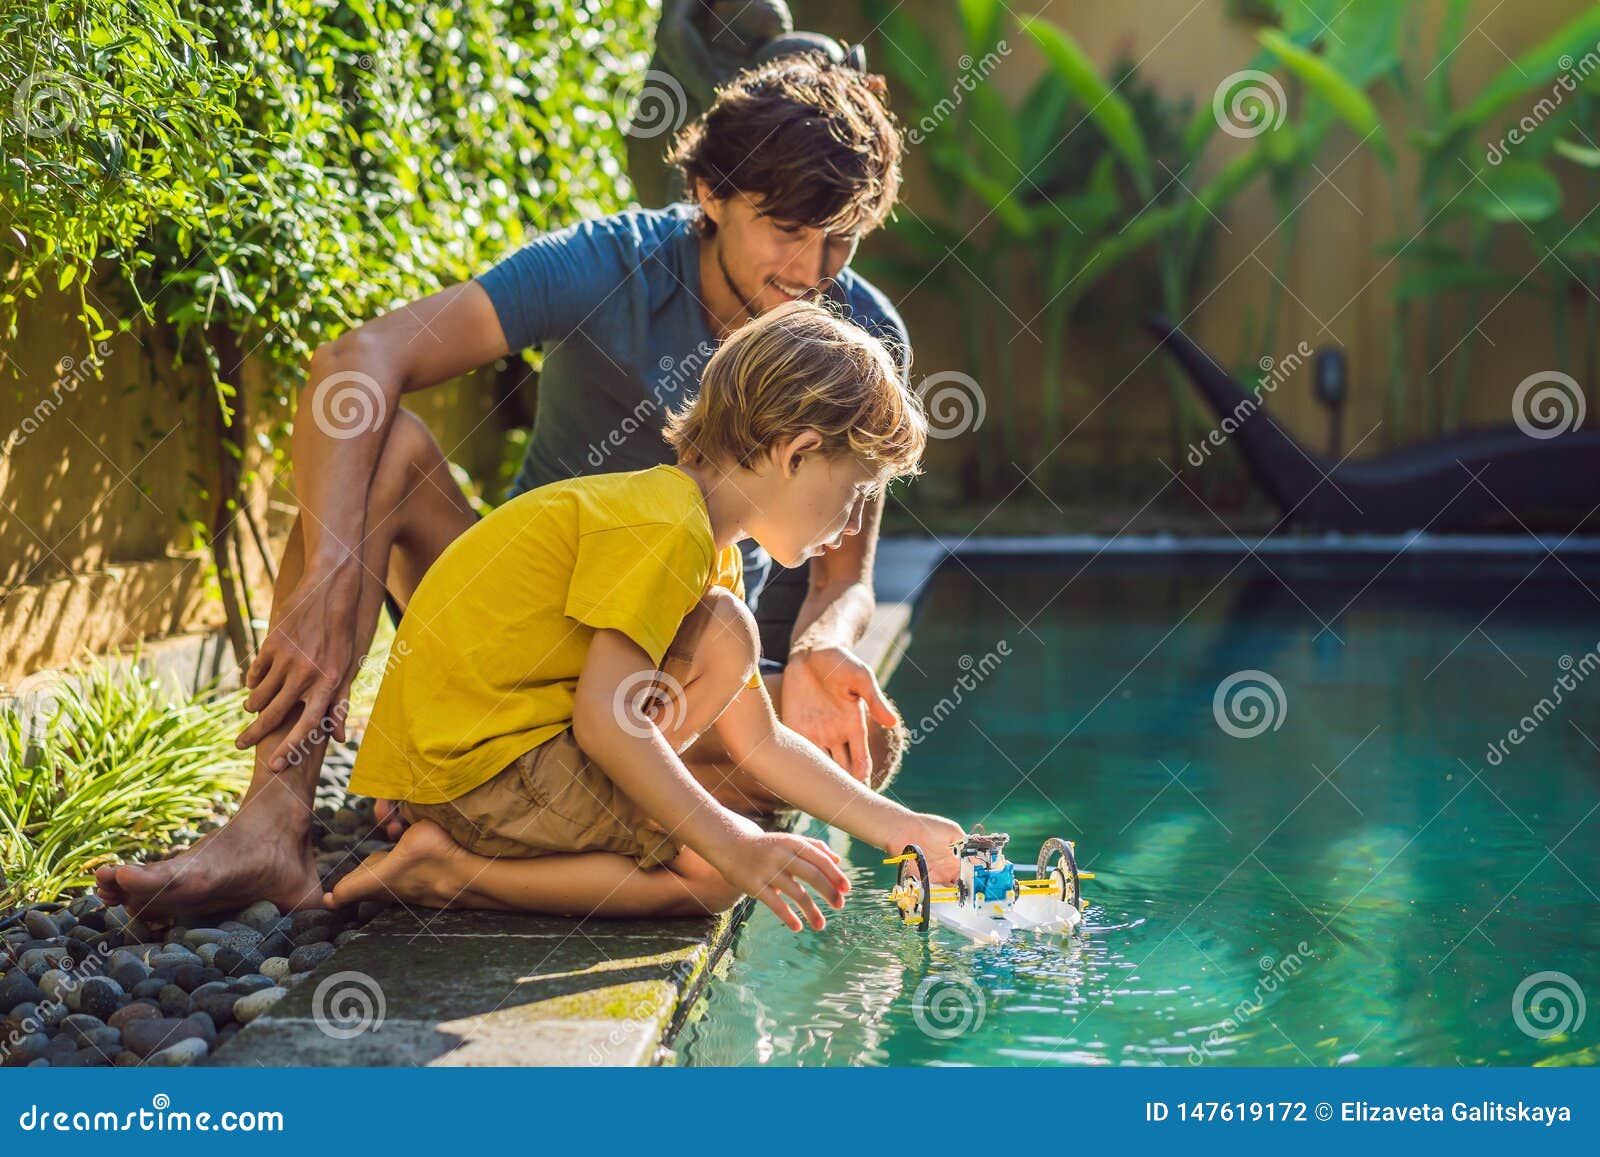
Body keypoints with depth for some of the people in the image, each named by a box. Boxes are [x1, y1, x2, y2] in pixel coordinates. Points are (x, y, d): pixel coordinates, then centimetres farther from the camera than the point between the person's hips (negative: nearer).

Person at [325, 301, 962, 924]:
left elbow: (760, 740, 17)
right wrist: (736, 846, -25)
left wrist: (902, 828, 12)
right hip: (473, 766, -10)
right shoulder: (668, 530, -17)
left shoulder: (712, 552, 16)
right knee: (716, 873, -11)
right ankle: (453, 871, -10)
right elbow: (602, 718, -25)